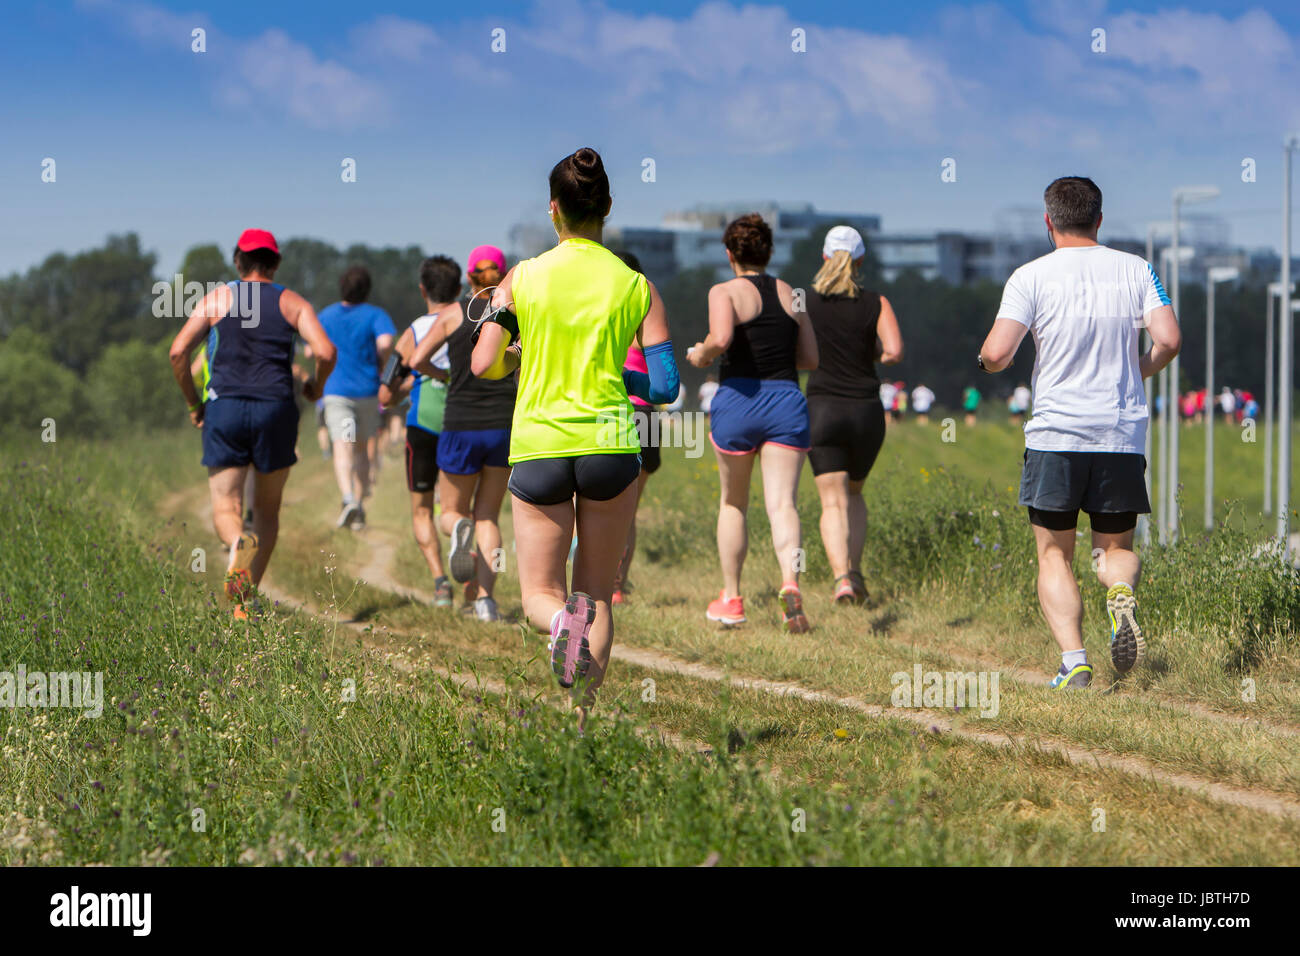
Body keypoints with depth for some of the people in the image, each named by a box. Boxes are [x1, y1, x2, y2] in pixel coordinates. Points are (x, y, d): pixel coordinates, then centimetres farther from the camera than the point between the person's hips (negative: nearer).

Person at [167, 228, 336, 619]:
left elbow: (178, 351, -2)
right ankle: (247, 598, 10)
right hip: (275, 410, 1)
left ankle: (240, 543, -33)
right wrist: (315, 386, 14)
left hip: (224, 410, -1)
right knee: (267, 508, 16)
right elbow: (325, 352, -7)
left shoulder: (217, 298, 8)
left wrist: (192, 403, 10)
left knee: (226, 508, 2)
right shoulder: (293, 302, 8)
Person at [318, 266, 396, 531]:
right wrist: (381, 364, -1)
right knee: (362, 449, 15)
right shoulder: (374, 315, -2)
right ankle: (359, 506, 13)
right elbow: (385, 342, -19)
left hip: (335, 391, 0)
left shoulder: (326, 315, 7)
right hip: (367, 390, 0)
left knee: (343, 449, -11)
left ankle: (349, 499, -34)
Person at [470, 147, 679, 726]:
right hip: (610, 445, 1)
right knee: (598, 594, 13)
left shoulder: (522, 278, -2)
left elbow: (484, 365, -5)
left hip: (537, 445, -1)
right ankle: (582, 719, 1)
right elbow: (665, 385, -2)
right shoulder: (637, 286, 0)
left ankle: (562, 621, -26)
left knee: (540, 592, 10)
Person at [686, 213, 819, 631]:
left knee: (732, 503, 16)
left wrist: (700, 355, -1)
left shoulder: (725, 292, -2)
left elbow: (720, 338, -21)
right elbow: (810, 358, 13)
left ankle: (731, 599, 23)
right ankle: (790, 581, -32)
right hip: (787, 400, 2)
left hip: (739, 399, -2)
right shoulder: (790, 294, 12)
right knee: (782, 503, -5)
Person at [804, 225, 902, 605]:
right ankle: (854, 571, 11)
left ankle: (842, 577, -22)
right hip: (867, 410, 1)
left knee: (833, 502, -2)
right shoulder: (876, 303, -1)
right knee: (854, 493, 22)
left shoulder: (805, 304, -1)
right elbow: (895, 352, -13)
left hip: (822, 408, -1)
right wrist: (874, 354, 9)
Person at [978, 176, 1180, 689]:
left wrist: (987, 359, 12)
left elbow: (996, 354, -12)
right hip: (1123, 435, 2)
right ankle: (1121, 593, -18)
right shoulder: (1134, 269, 4)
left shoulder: (1032, 277, -4)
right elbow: (1169, 340, -6)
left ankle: (1073, 661, -8)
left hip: (1055, 436, -2)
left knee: (1054, 555, 9)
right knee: (1116, 546, 16)